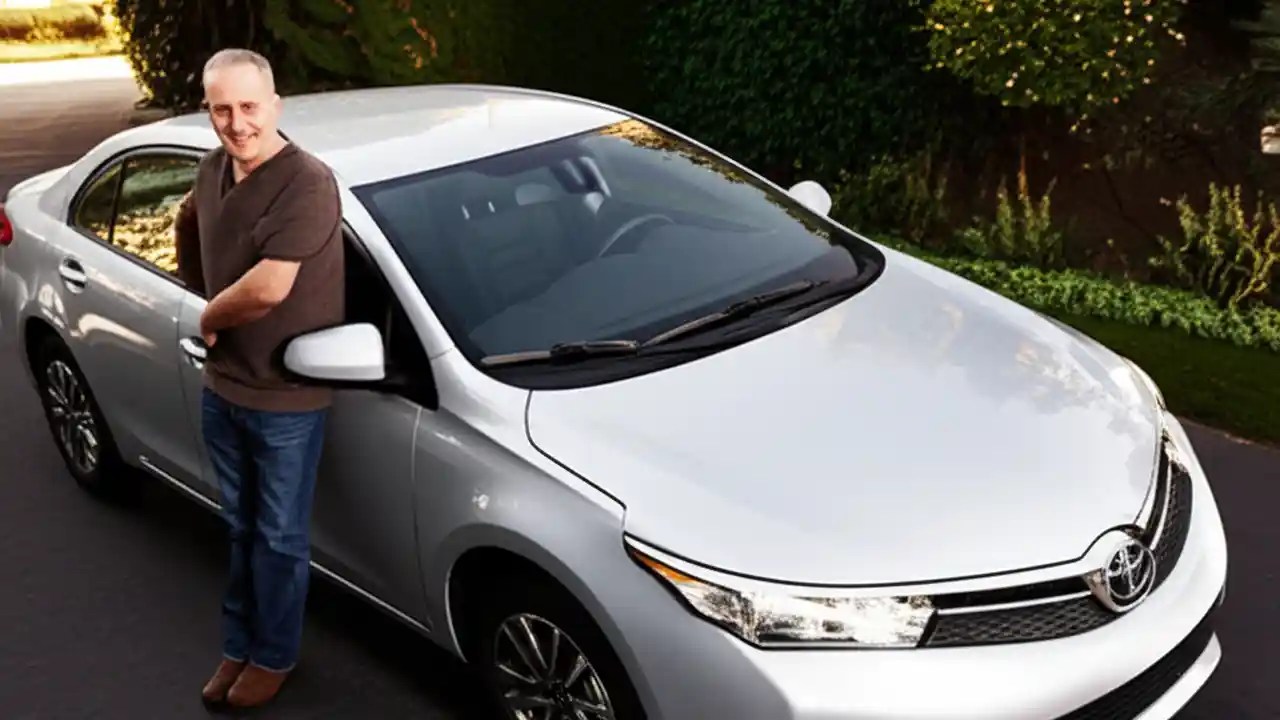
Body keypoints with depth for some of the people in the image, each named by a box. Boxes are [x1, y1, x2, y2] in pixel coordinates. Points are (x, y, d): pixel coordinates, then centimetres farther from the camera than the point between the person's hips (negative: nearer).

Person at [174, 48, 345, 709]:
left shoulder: (306, 183, -23)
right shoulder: (212, 169, 2)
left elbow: (267, 289, -29)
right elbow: (190, 221, 27)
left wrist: (208, 317, -11)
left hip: (286, 399, -7)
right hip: (222, 387, 7)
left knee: (279, 538, 11)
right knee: (240, 529, 21)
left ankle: (273, 656, 30)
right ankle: (238, 645, 38)